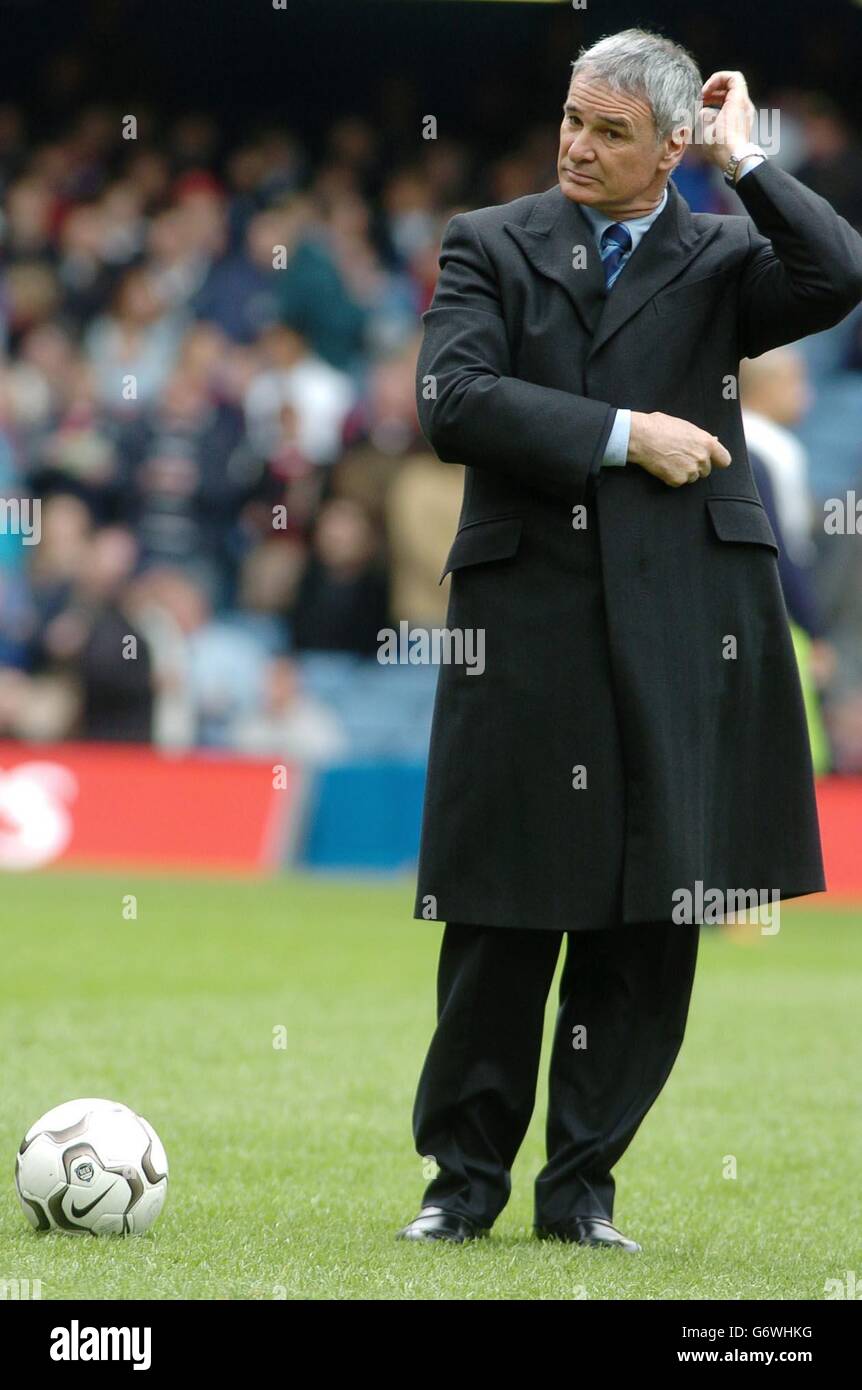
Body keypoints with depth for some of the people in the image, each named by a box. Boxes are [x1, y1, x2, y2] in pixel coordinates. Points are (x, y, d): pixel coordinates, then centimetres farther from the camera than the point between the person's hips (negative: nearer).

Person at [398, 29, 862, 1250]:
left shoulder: (722, 260, 9)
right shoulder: (490, 246, 7)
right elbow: (451, 401, -7)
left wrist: (744, 159, -7)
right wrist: (624, 434, -11)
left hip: (680, 627, 1)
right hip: (527, 616, -1)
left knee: (654, 919, 3)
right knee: (505, 915, 2)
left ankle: (582, 1187, 14)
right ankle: (466, 1178, 15)